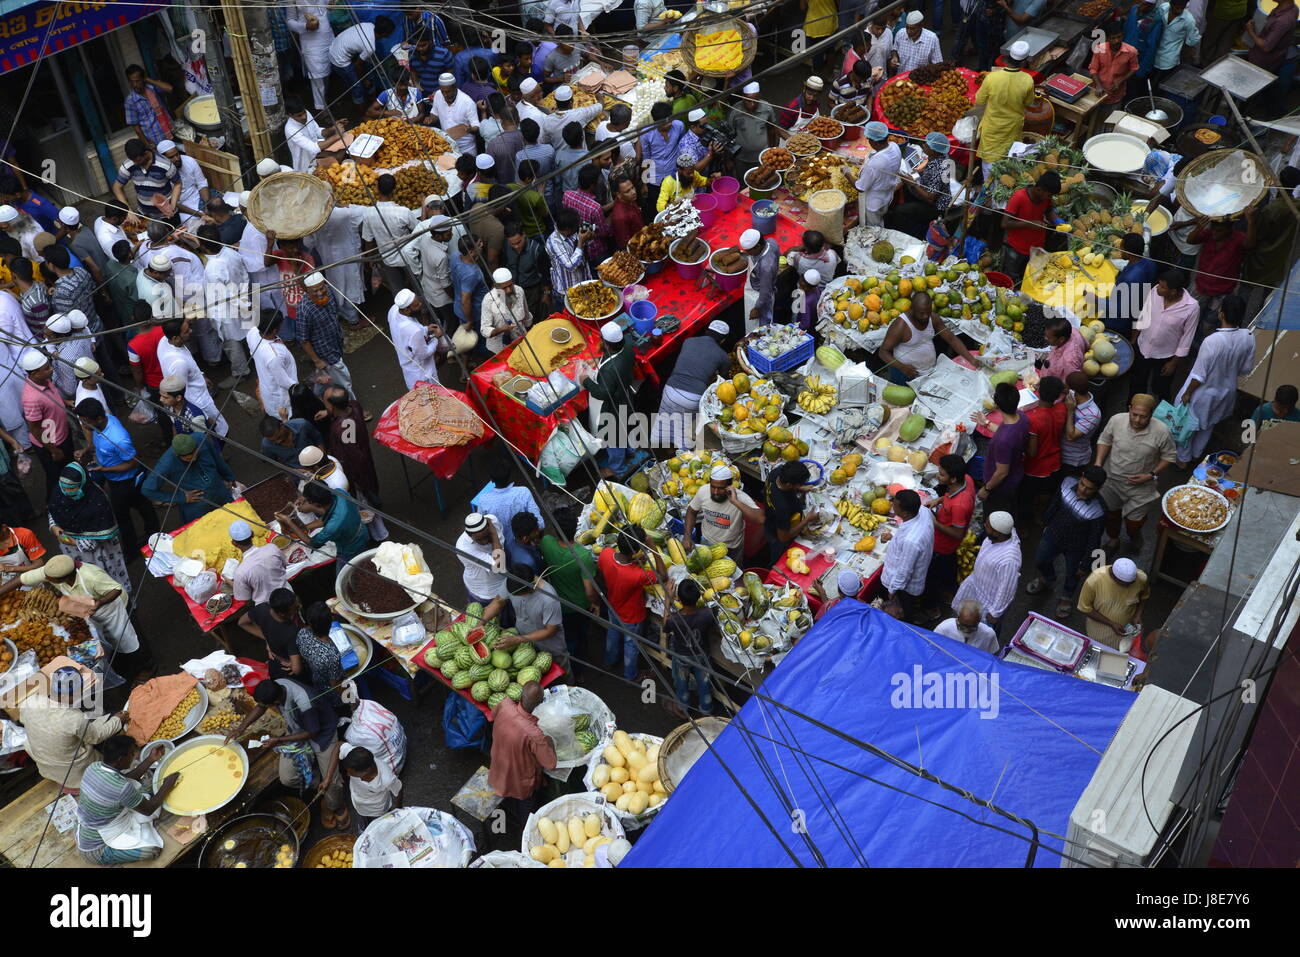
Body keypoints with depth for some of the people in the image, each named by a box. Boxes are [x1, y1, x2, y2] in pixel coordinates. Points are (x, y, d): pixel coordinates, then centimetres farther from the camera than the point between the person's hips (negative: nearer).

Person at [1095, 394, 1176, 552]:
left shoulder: (1161, 431, -25)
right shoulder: (1116, 420, -21)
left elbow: (1169, 456, -8)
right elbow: (1104, 440, -1)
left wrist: (1151, 475, -17)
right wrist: (1098, 462, -14)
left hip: (1141, 485, -2)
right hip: (1112, 480, 2)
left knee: (1134, 522, 13)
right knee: (1110, 513, 23)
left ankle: (1134, 536, 51)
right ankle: (1113, 539, 55)